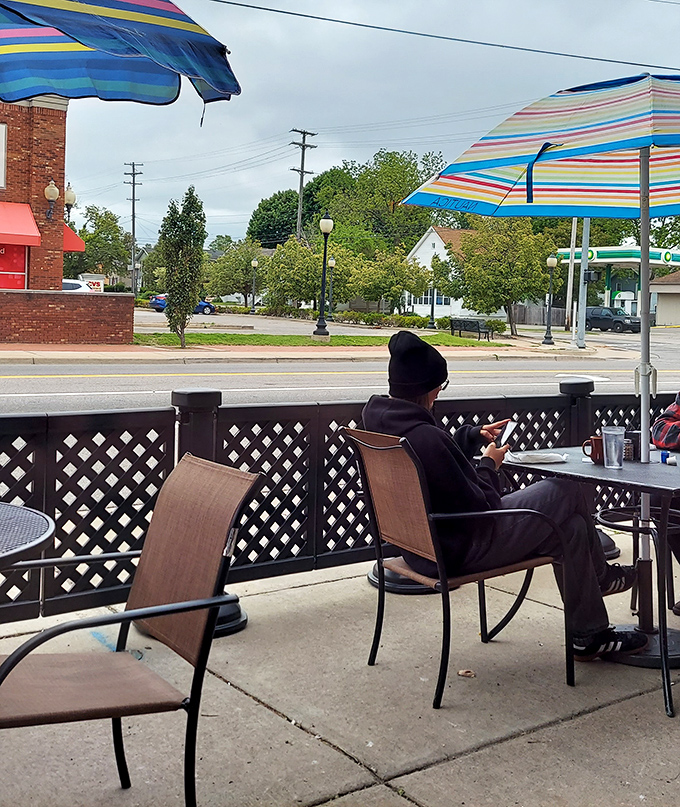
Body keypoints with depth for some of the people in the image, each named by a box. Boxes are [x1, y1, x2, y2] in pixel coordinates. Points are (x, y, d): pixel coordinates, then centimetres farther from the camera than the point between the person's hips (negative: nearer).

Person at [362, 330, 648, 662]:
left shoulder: (378, 417, -2)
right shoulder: (425, 438, -33)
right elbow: (477, 509, -24)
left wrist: (473, 436, 11)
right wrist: (489, 466, -7)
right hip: (459, 552, -10)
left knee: (571, 525, 17)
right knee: (566, 491, 4)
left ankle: (590, 636, 34)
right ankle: (600, 576, 29)